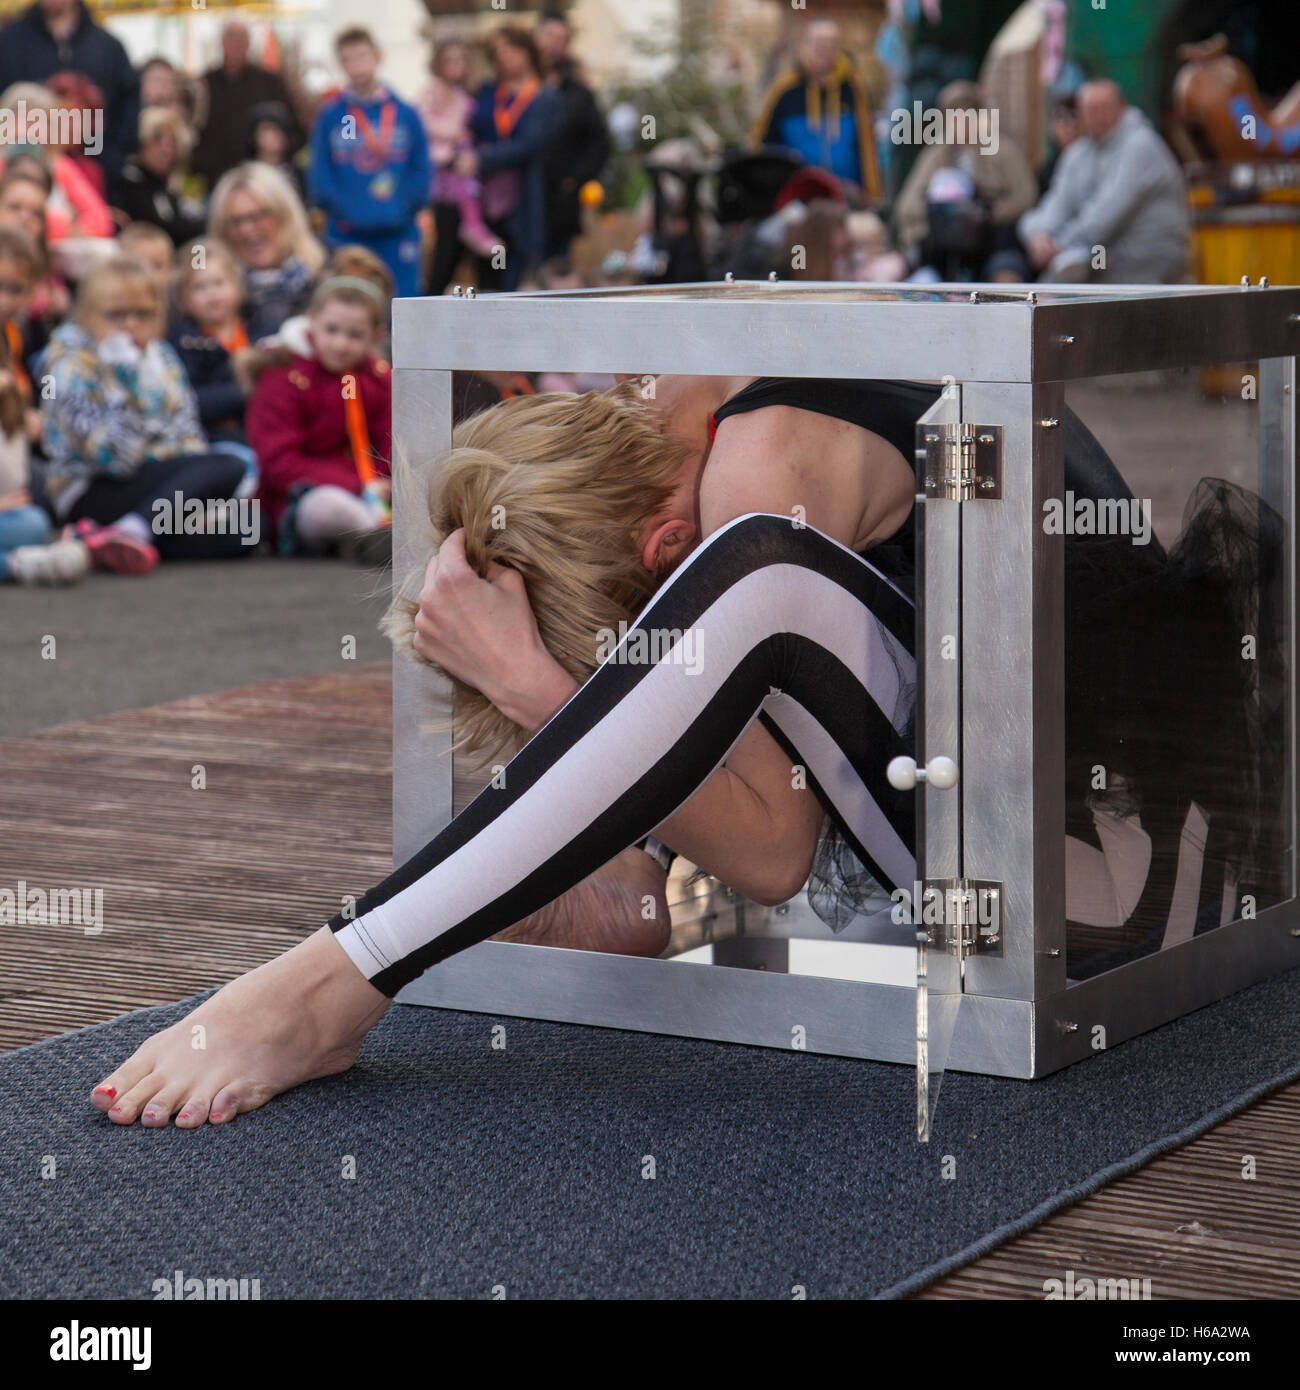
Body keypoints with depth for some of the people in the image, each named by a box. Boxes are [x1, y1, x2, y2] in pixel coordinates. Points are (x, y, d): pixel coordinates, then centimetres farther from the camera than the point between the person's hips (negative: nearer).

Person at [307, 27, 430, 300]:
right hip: (347, 234, -1)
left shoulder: (405, 114, 6)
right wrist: (340, 208, -8)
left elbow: (421, 170, 5)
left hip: (398, 234, 1)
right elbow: (319, 173, 2)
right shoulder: (329, 115, 3)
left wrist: (404, 208, -5)